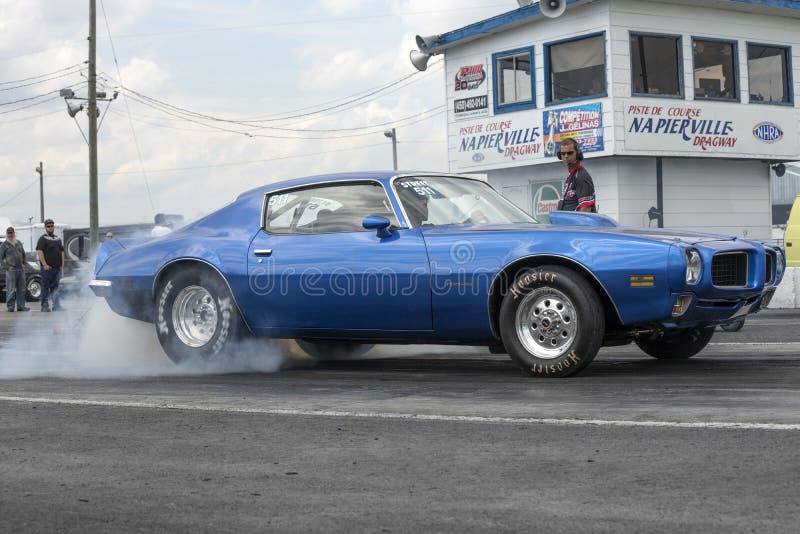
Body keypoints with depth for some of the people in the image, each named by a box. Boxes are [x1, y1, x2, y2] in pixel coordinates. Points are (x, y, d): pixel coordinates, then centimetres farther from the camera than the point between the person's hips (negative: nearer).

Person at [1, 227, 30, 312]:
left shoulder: (19, 243, 16)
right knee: (11, 289, -6)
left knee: (21, 289, 7)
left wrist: (23, 263, 11)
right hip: (11, 270, -5)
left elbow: (23, 254, 25)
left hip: (21, 269, 5)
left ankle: (21, 306, 13)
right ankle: (10, 307, -1)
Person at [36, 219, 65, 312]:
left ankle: (56, 306, 7)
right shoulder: (43, 239, -4)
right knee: (45, 287, -1)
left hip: (57, 268, 6)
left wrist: (62, 264, 9)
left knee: (55, 287, 7)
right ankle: (45, 306, 2)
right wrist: (45, 264, -20)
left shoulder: (58, 239, 17)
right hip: (47, 268, -6)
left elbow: (62, 251, 20)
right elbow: (39, 252, -14)